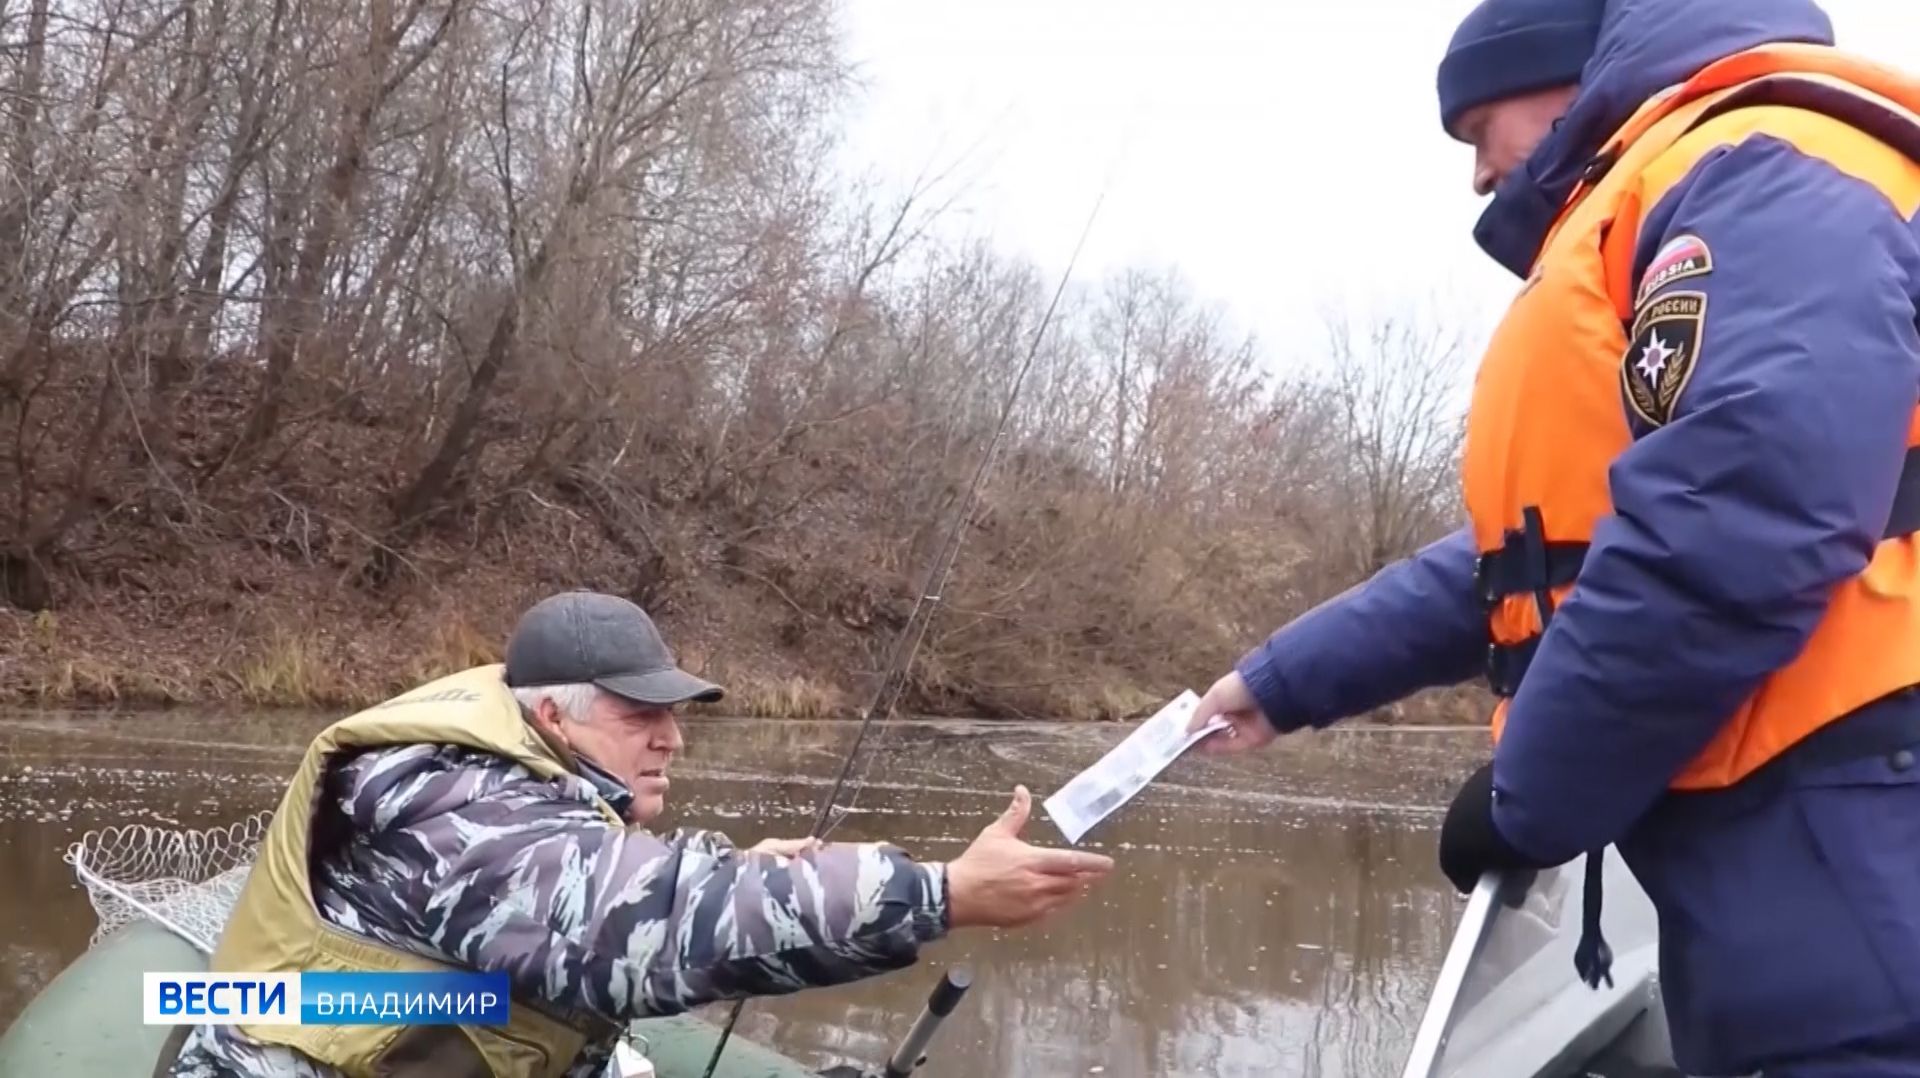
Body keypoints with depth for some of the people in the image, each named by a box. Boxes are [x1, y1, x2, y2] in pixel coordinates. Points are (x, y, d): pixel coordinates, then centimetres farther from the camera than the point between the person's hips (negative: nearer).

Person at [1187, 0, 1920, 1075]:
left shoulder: (1765, 183, -8)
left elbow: (1738, 534, -24)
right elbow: (1526, 556, 29)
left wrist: (1530, 797, -12)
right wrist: (1283, 680, 32)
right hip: (1764, 872, 10)